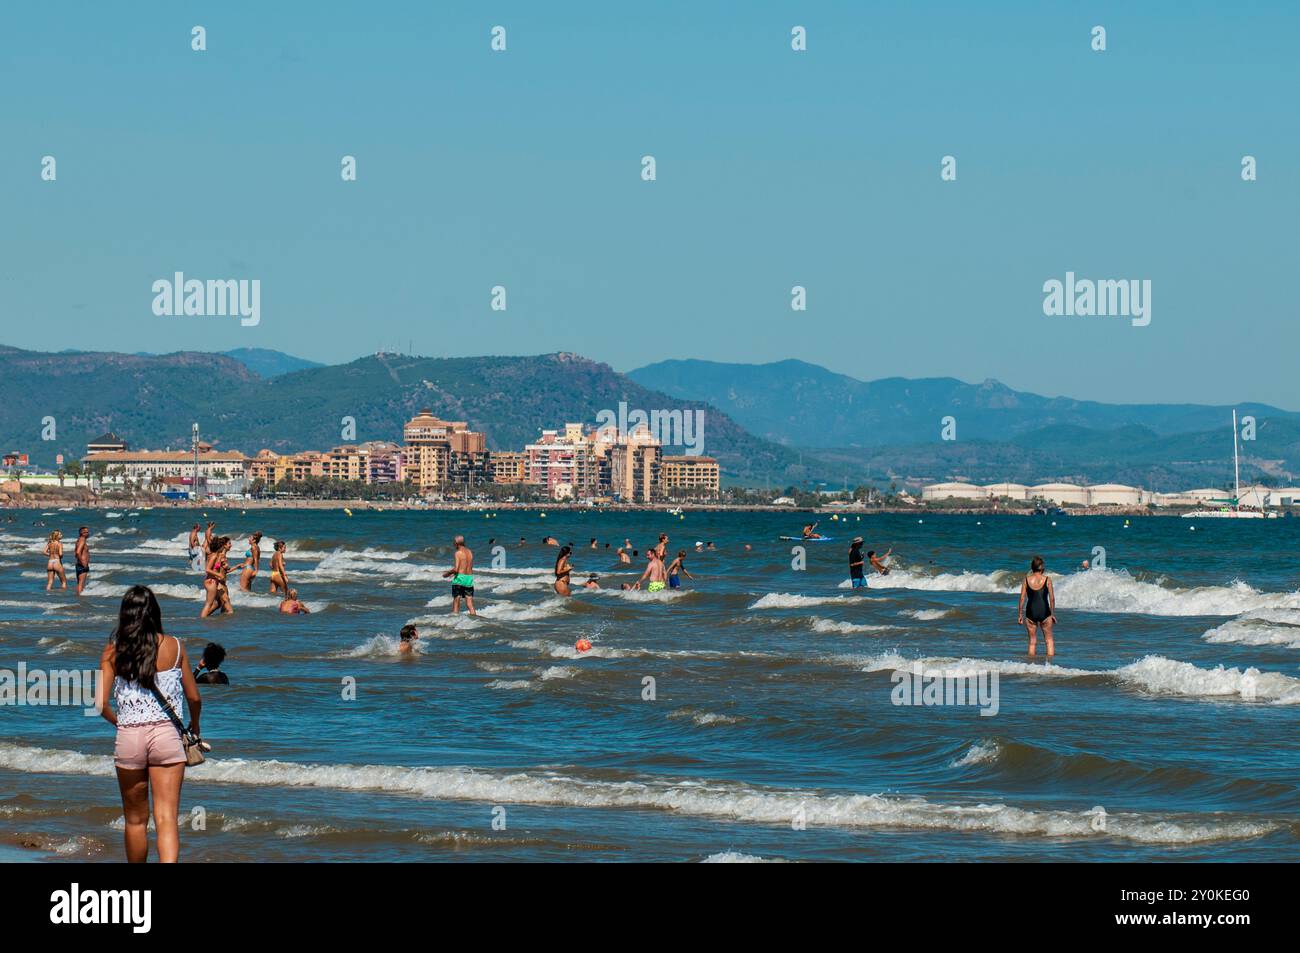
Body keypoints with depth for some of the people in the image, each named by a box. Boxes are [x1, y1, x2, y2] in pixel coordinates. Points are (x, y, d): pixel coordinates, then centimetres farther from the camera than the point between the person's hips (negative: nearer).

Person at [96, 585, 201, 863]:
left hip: (128, 737, 1)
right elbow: (194, 697, 9)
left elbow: (101, 703, -5)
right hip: (166, 736, -1)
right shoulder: (173, 646, 2)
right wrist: (194, 726, 29)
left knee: (135, 820, 16)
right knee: (167, 819, -6)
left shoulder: (113, 651, 0)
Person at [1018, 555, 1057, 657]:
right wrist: (1053, 614, 8)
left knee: (1032, 641, 10)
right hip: (1044, 612, -1)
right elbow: (1052, 598, -2)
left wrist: (1020, 615, 6)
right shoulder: (1047, 579, -3)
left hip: (1031, 612, 1)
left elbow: (1022, 598, -1)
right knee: (1049, 639, 10)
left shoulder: (1026, 580, 0)